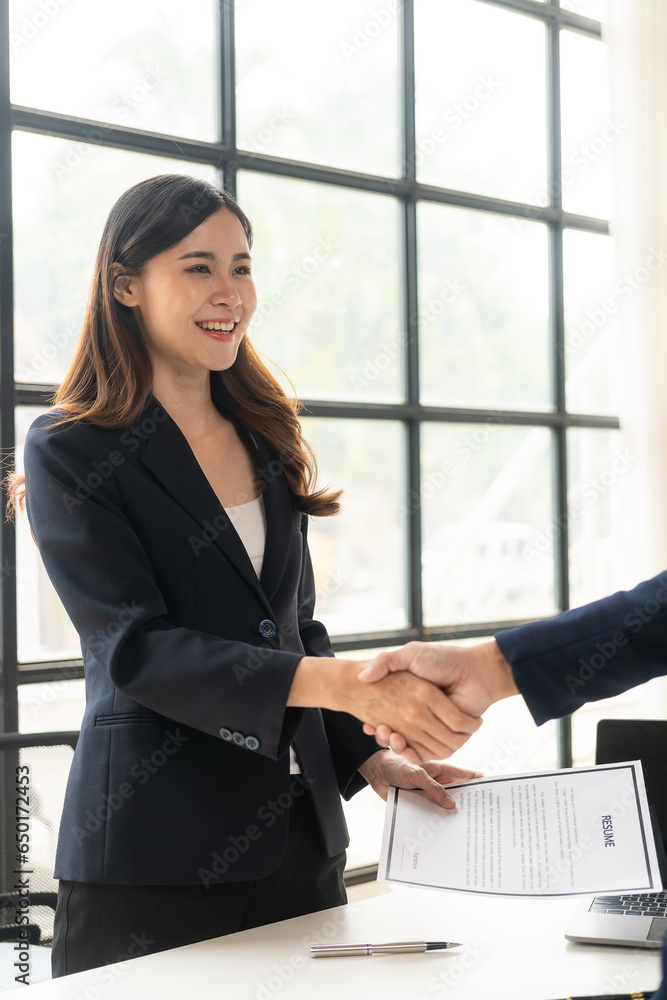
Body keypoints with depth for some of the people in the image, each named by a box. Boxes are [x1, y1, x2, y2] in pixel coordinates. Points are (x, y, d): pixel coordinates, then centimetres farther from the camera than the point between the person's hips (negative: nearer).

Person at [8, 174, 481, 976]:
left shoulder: (264, 442, 13)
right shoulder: (70, 451, -7)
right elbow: (136, 648, -17)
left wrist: (367, 757, 3)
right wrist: (347, 686, -28)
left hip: (298, 841, 6)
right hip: (153, 859, -6)